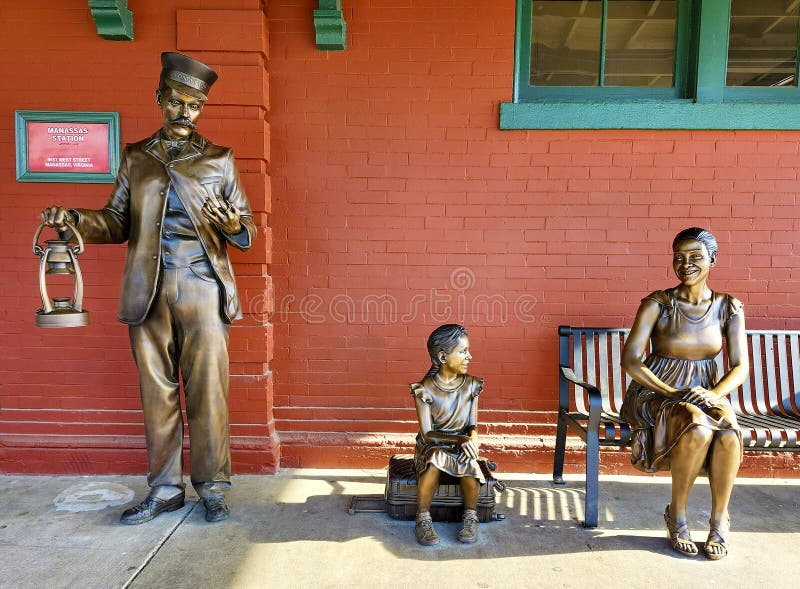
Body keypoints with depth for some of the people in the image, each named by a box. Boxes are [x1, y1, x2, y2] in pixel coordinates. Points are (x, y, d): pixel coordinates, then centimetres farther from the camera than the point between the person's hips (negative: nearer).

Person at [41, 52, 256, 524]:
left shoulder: (219, 159, 10)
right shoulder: (136, 157, 16)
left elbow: (246, 225, 7)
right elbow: (118, 221, 13)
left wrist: (235, 226, -15)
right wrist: (76, 220, -5)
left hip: (203, 288, -2)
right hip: (149, 291, 3)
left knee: (207, 390, -1)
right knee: (157, 392, 7)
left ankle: (213, 488, 13)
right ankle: (165, 489, 22)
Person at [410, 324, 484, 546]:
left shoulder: (471, 385, -4)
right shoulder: (425, 389, -15)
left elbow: (472, 424, 0)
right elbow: (427, 434, -17)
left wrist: (472, 438, -24)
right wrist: (459, 439, -31)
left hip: (462, 445, 3)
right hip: (431, 446, -2)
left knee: (469, 464, -31)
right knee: (434, 461, -36)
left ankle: (470, 516, -6)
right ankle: (423, 519, -16)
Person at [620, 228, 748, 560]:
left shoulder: (729, 308, 4)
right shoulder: (657, 304, -7)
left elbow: (740, 366, 2)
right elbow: (630, 360, -12)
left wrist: (713, 394, -18)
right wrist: (674, 393, -20)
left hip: (707, 392, 3)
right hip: (656, 392, -3)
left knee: (729, 434, -30)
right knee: (698, 429, -33)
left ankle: (719, 521, -7)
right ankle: (676, 516, -9)